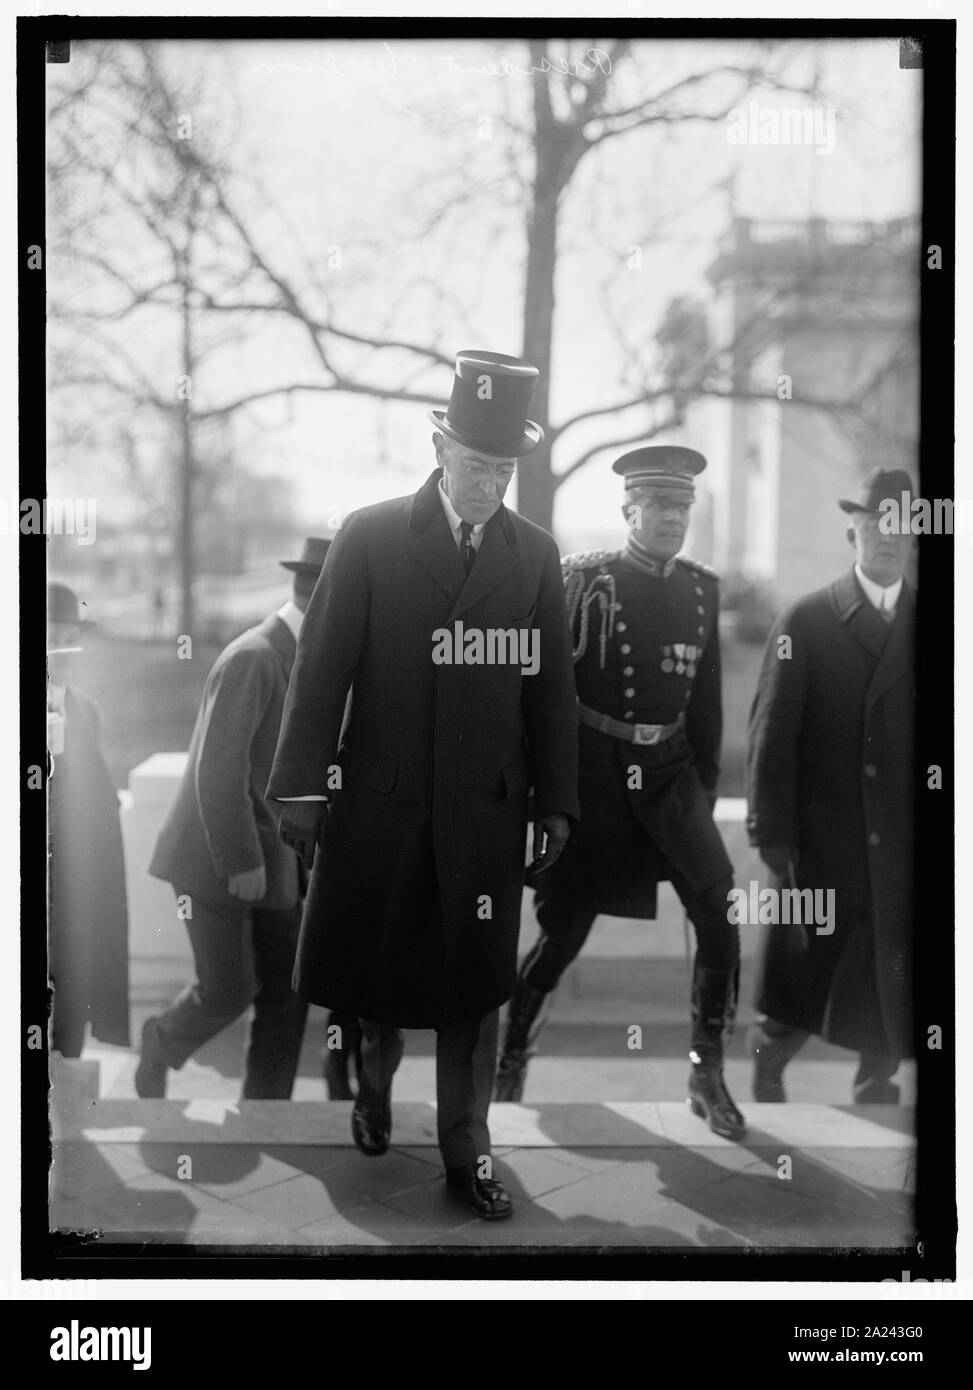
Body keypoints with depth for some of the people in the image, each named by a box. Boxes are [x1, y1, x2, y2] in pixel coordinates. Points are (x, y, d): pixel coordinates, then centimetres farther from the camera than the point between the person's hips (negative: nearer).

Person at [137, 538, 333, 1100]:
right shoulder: (253, 658, -21)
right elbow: (218, 770, -24)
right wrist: (241, 862, -22)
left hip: (273, 858, 8)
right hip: (216, 861, -8)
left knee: (287, 991, 5)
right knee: (228, 991, -1)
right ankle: (163, 1043, 30)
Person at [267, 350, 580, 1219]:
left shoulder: (535, 553, 3)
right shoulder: (370, 537, -4)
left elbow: (552, 688, 4)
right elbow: (322, 666, -6)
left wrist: (556, 803, 2)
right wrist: (303, 786, -9)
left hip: (487, 806, 1)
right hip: (380, 797, -1)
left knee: (475, 981, 6)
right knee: (376, 958, 13)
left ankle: (466, 1149, 19)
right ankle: (376, 1084, 41)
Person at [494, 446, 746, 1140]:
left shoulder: (702, 588, 6)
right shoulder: (584, 579, -7)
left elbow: (707, 695, 14)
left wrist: (707, 781, 13)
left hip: (669, 769, 4)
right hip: (594, 769, -3)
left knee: (719, 907, -13)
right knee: (564, 928, 2)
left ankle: (708, 1070, 3)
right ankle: (511, 1062, 26)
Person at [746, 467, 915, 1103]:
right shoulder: (806, 621, -1)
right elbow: (772, 732, -5)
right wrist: (772, 834, -9)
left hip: (901, 852, 2)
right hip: (821, 846, -2)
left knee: (890, 993, 6)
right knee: (799, 986, 6)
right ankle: (766, 1076, 30)